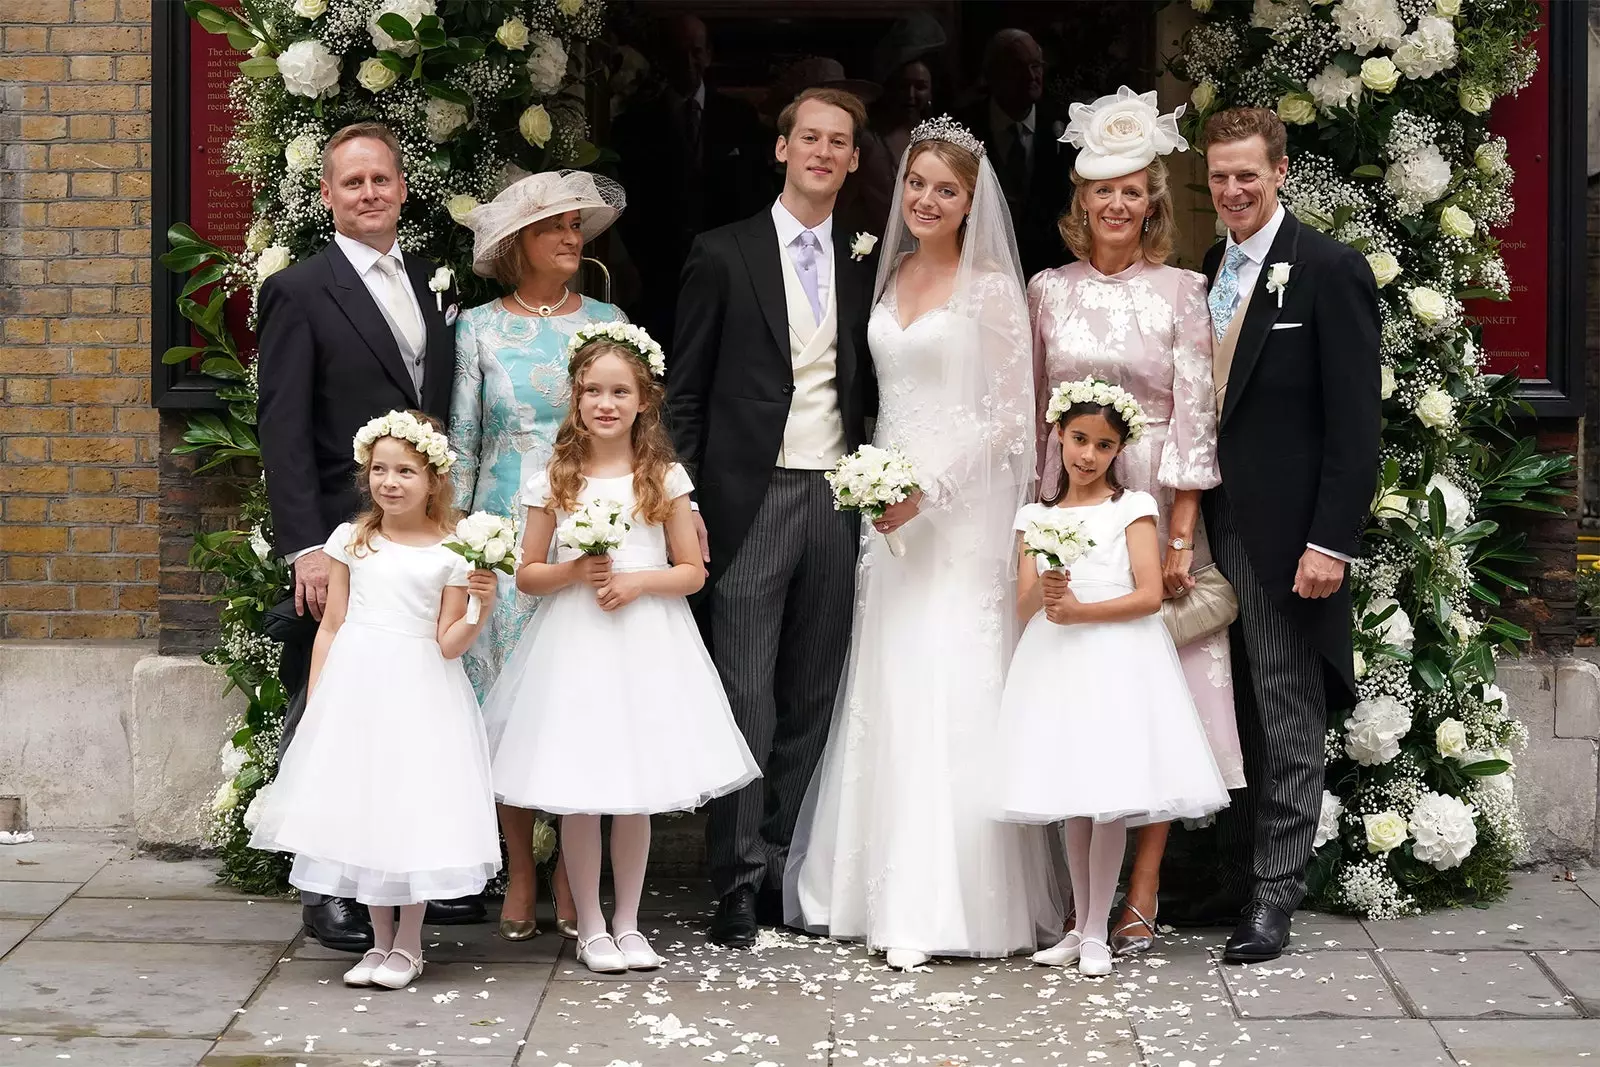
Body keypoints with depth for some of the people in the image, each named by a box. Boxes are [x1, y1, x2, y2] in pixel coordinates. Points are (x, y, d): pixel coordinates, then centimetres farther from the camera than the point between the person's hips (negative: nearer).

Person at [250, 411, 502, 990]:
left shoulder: (453, 554, -2)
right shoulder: (351, 540, 6)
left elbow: (448, 644, -3)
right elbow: (330, 626, 8)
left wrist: (480, 606, -19)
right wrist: (314, 702, 4)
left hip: (419, 692, -2)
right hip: (355, 686, 2)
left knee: (415, 809, 0)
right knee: (361, 811, 5)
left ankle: (408, 944, 15)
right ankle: (379, 941, 18)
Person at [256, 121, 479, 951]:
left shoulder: (431, 287, 13)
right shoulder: (300, 292, -4)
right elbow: (282, 431, -9)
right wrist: (306, 548, -17)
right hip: (344, 541, -5)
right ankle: (327, 892, 9)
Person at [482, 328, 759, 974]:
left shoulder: (664, 478, 2)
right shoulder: (554, 481, 1)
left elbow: (692, 571, 4)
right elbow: (527, 575, 4)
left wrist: (638, 582, -13)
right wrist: (576, 571, -13)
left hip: (647, 647, 1)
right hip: (574, 647, 0)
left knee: (636, 791, 7)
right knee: (577, 792, 1)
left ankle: (628, 922, 19)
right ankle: (591, 926, 13)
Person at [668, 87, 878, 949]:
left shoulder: (865, 267, 12)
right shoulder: (723, 255, 1)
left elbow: (871, 392, 16)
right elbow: (684, 393, -1)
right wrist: (682, 504, -8)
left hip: (839, 501, 4)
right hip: (752, 498, -4)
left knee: (812, 699, 8)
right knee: (746, 698, -4)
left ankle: (787, 866, 16)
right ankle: (739, 879, 3)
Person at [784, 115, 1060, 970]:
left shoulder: (991, 287, -6)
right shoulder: (891, 277, 13)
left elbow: (1011, 416, -10)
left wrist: (927, 488, -17)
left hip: (963, 514, -6)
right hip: (892, 506, 6)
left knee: (951, 697, -7)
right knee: (887, 698, 6)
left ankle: (947, 906, -3)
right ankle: (886, 891, 13)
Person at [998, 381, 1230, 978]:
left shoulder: (1132, 508, 3)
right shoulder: (1036, 517, 12)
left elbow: (1149, 595, -7)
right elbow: (1024, 608, 5)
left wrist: (1081, 611, -16)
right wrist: (1045, 593, -17)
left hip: (1117, 661, -3)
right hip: (1057, 663, 3)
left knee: (1111, 799, -7)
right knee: (1075, 800, 7)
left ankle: (1097, 932, 1)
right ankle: (1079, 926, 16)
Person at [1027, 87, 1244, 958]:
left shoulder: (1179, 292, 0)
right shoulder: (1049, 291, 8)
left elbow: (1195, 416, -4)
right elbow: (1033, 411, 11)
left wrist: (1181, 537, -11)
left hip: (1153, 507, -2)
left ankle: (1142, 893, 2)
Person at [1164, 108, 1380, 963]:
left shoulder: (1330, 271, -8)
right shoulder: (1202, 272, 12)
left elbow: (1355, 424, -12)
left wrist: (1331, 541, -17)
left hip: (1285, 537, -6)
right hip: (1209, 531, 6)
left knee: (1287, 726, 2)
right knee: (1231, 721, 13)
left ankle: (1274, 896, 8)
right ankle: (1236, 880, 23)